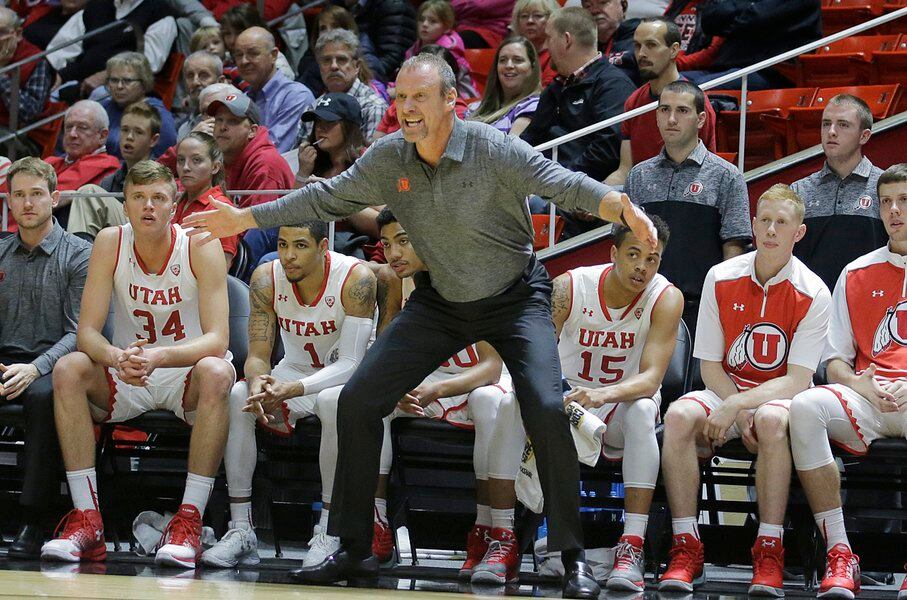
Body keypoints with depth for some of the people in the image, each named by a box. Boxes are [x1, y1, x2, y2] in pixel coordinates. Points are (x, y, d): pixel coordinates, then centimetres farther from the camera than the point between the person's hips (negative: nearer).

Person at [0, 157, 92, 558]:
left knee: (43, 395, -38)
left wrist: (35, 368, -21)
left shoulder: (78, 255, 4)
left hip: (53, 364, -4)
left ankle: (34, 519, -35)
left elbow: (80, 331, -5)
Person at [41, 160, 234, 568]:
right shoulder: (110, 244, -7)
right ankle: (86, 520, -27)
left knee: (216, 373, -36)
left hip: (185, 375, -3)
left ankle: (189, 520, -35)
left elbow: (217, 340, -22)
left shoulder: (200, 247, -14)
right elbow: (87, 332, -12)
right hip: (125, 381, 3)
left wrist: (158, 357, -41)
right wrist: (117, 358, -36)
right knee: (68, 370, -25)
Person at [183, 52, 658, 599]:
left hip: (516, 297, -5)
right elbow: (326, 198, 5)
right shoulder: (388, 158, -9)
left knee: (546, 410, -24)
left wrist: (620, 205, -50)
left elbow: (563, 183, -31)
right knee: (358, 400, -4)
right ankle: (355, 549, 6)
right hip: (440, 302, 5)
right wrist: (245, 218, 5)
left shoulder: (493, 149, -22)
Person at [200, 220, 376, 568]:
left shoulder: (355, 279, -22)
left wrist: (293, 389, -41)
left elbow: (350, 363, -25)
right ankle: (240, 529, -23)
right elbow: (258, 354, -8)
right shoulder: (266, 279, -10)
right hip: (292, 375, 4)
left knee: (333, 401, -38)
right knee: (236, 396, -24)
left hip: (347, 382, -4)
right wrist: (258, 382, -34)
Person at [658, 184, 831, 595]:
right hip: (727, 391, 3)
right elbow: (710, 367, 1)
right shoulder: (721, 278, -2)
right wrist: (736, 410, -17)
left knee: (771, 419, -39)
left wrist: (737, 406, -26)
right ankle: (686, 549, -29)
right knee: (679, 416, -30)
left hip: (782, 398, -3)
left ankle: (769, 556, -34)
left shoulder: (812, 294, -10)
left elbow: (797, 381, -14)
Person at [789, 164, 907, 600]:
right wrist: (859, 385, -8)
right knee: (805, 407, -30)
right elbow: (835, 362, 15)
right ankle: (839, 556, -30)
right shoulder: (858, 274, 18)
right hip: (867, 398, 3)